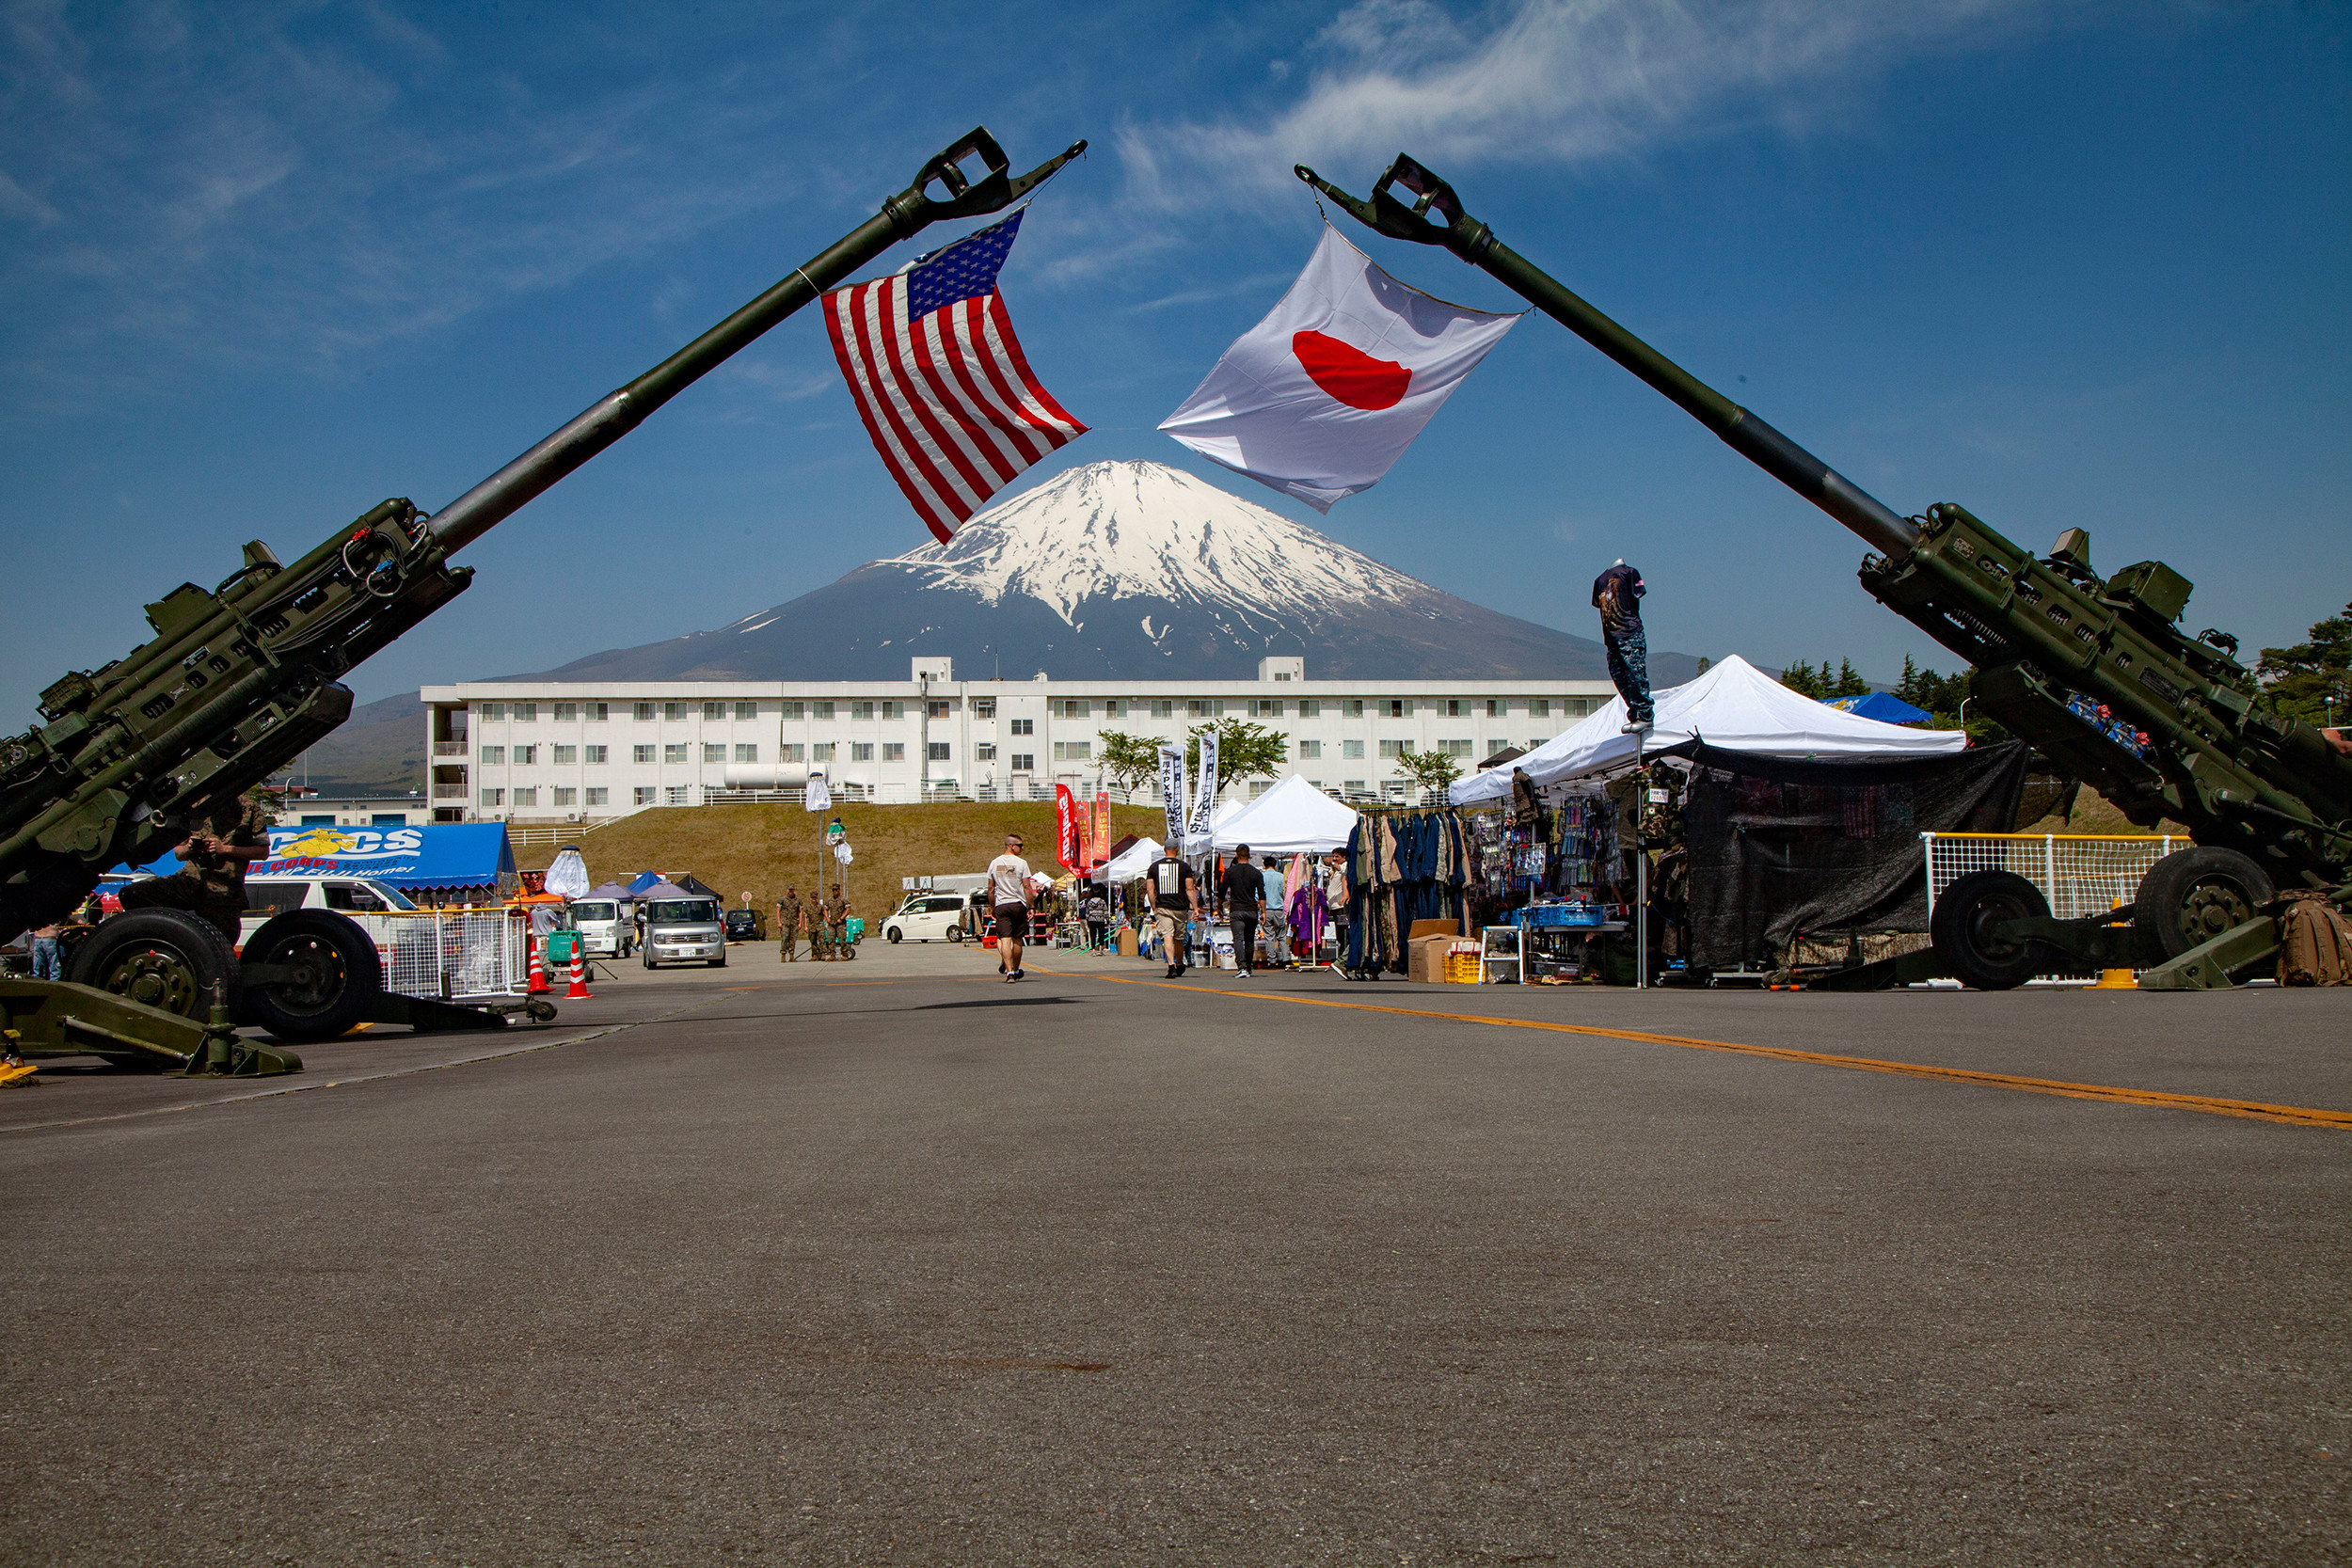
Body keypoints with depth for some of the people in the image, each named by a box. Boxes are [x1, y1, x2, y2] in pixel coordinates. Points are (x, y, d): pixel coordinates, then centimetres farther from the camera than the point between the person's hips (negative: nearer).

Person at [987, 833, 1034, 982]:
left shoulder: (994, 863, 7)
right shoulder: (1021, 863, -5)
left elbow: (990, 889, 10)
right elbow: (1026, 887, -6)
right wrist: (1030, 907, -1)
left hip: (1001, 905, 2)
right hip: (1018, 904, -2)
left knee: (1004, 938, -5)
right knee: (1017, 940, 11)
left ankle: (1009, 971, -18)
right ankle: (1015, 970, 22)